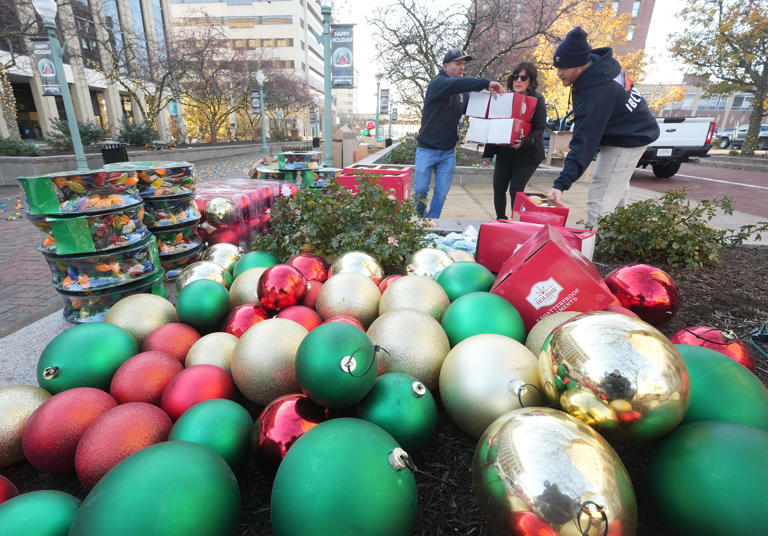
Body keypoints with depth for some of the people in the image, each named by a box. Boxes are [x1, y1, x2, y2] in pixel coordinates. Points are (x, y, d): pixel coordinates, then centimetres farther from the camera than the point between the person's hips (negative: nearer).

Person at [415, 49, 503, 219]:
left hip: (448, 151, 5)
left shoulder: (462, 92, 12)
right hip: (427, 149, -5)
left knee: (442, 191, 2)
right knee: (421, 189, 0)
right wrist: (486, 83, -36)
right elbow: (457, 83, -29)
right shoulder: (437, 83, -9)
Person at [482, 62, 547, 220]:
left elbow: (539, 129, -14)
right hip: (504, 151, 5)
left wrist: (523, 142, -32)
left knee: (515, 190, -11)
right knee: (498, 187, 2)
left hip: (527, 153, -5)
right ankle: (500, 221, 21)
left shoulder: (537, 99, -7)